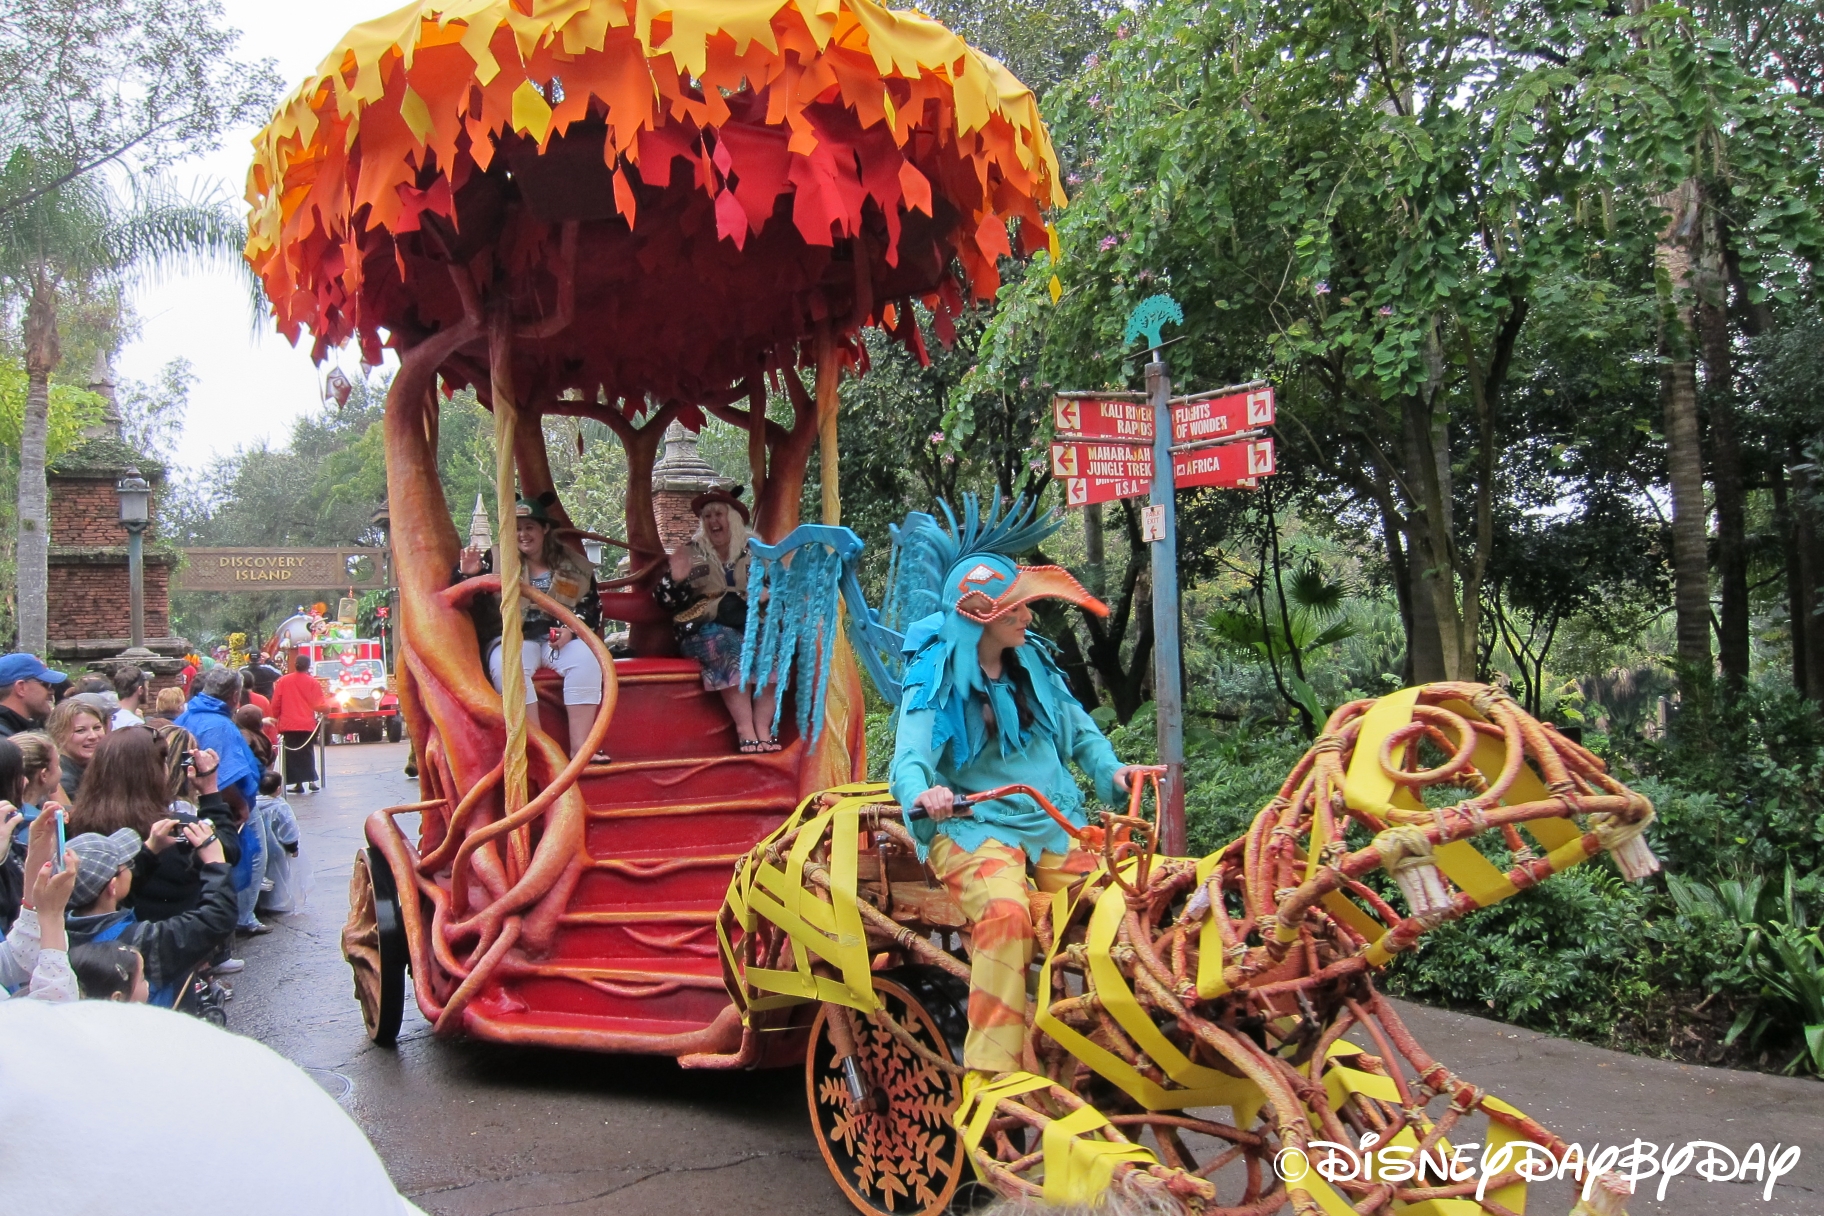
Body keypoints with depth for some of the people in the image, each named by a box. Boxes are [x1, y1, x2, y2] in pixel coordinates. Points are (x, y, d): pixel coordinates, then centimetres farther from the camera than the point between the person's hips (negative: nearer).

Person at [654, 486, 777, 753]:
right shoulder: (691, 553, 14)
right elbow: (666, 601, 10)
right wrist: (676, 579, -11)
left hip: (750, 627, 2)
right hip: (704, 630, -1)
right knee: (728, 643, -36)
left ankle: (763, 728, -34)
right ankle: (745, 729, -39)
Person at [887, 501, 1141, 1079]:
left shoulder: (1032, 662, 10)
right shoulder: (937, 677, -6)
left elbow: (1078, 726, 20)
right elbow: (911, 756, -18)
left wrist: (1110, 770, 3)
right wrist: (922, 792, -40)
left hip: (1053, 819, 6)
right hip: (972, 823, -5)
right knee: (1006, 912, -32)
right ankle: (991, 1072, -25)